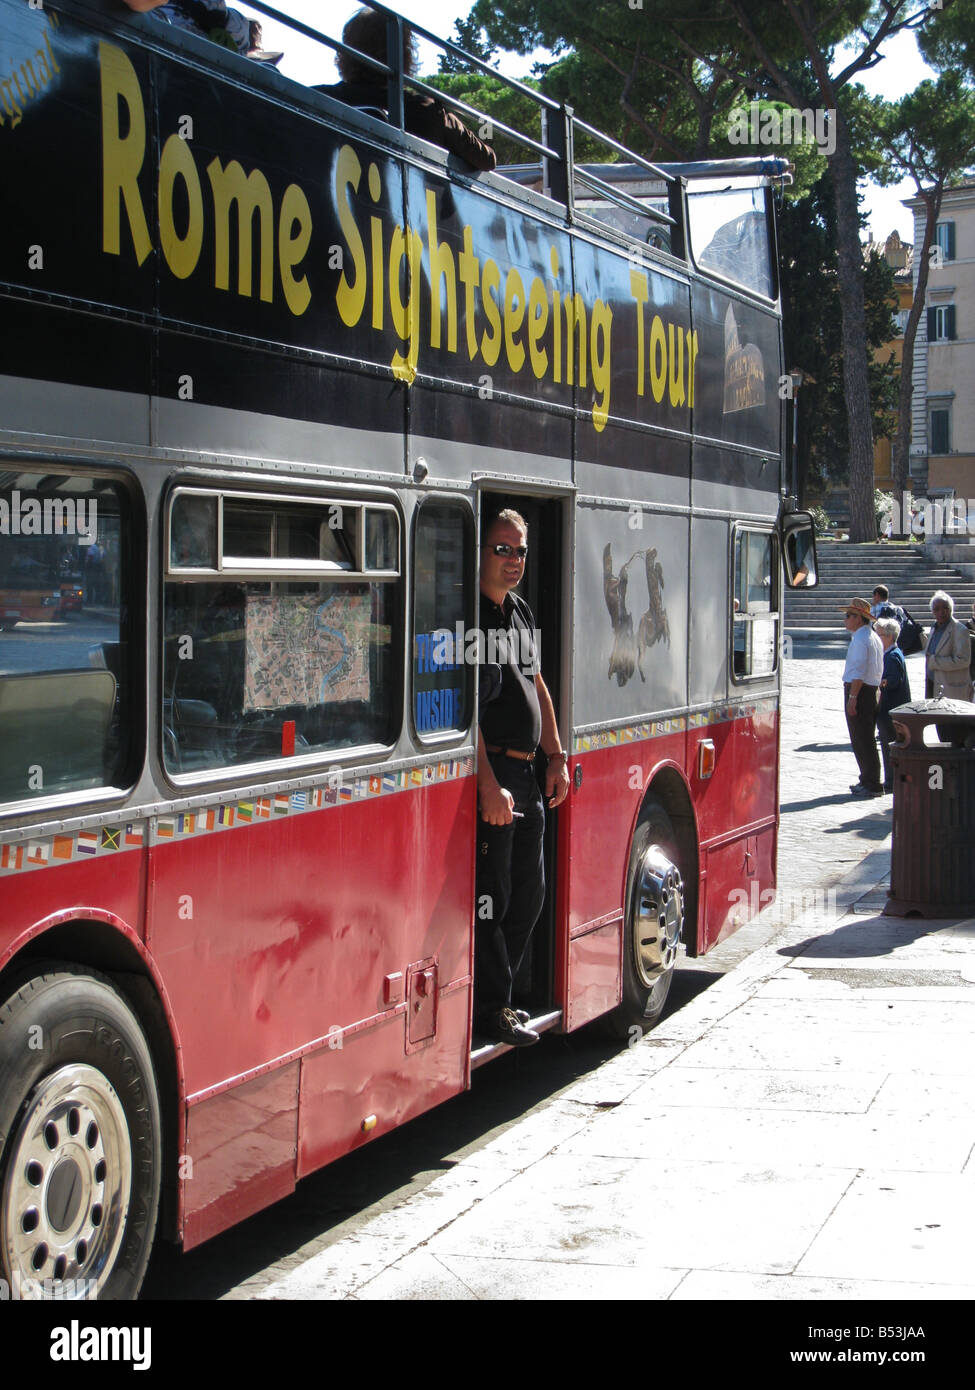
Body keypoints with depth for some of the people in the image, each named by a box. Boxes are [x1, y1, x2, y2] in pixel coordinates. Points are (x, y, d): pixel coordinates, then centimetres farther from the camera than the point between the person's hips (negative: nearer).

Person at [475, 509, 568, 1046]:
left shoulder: (521, 613, 16)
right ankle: (490, 1008, 6)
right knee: (489, 896, -4)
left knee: (528, 894, 15)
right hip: (487, 772, -9)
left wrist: (555, 756, 16)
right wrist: (488, 784, -24)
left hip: (524, 773, 9)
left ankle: (498, 995, 26)